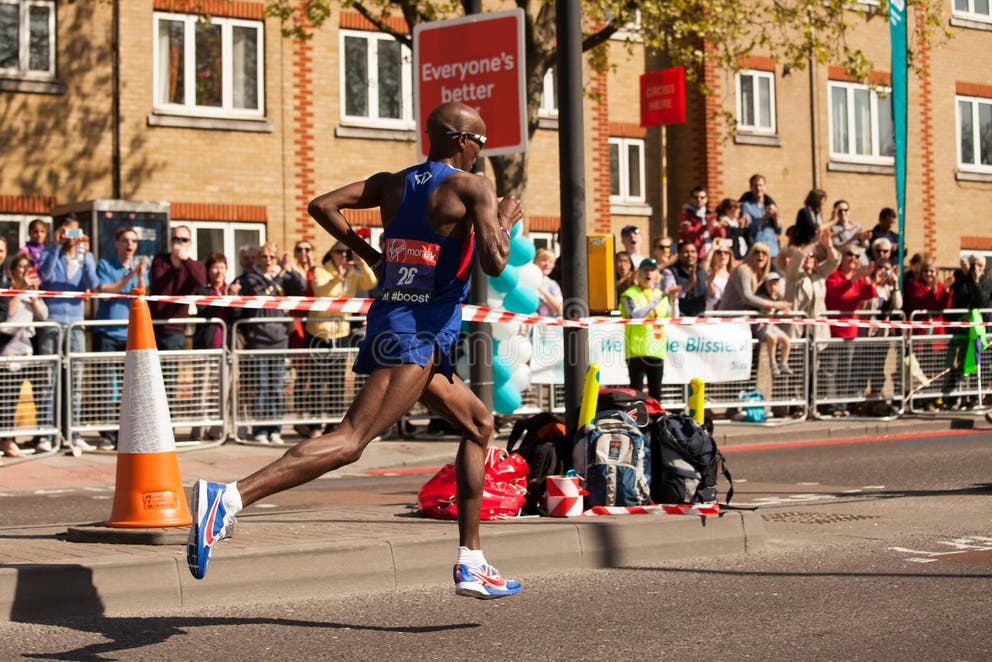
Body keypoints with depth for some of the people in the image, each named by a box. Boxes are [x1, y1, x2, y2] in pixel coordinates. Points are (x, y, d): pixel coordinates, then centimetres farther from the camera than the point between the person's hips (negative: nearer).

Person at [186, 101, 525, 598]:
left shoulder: (391, 184, 14)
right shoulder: (473, 188, -6)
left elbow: (322, 206, 8)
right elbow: (494, 264, -16)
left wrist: (372, 256, 17)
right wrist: (505, 223, 4)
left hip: (389, 328, 9)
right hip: (415, 337, -9)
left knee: (479, 424, 22)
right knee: (351, 439, -20)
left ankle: (471, 566, 21)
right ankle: (229, 497, -34)